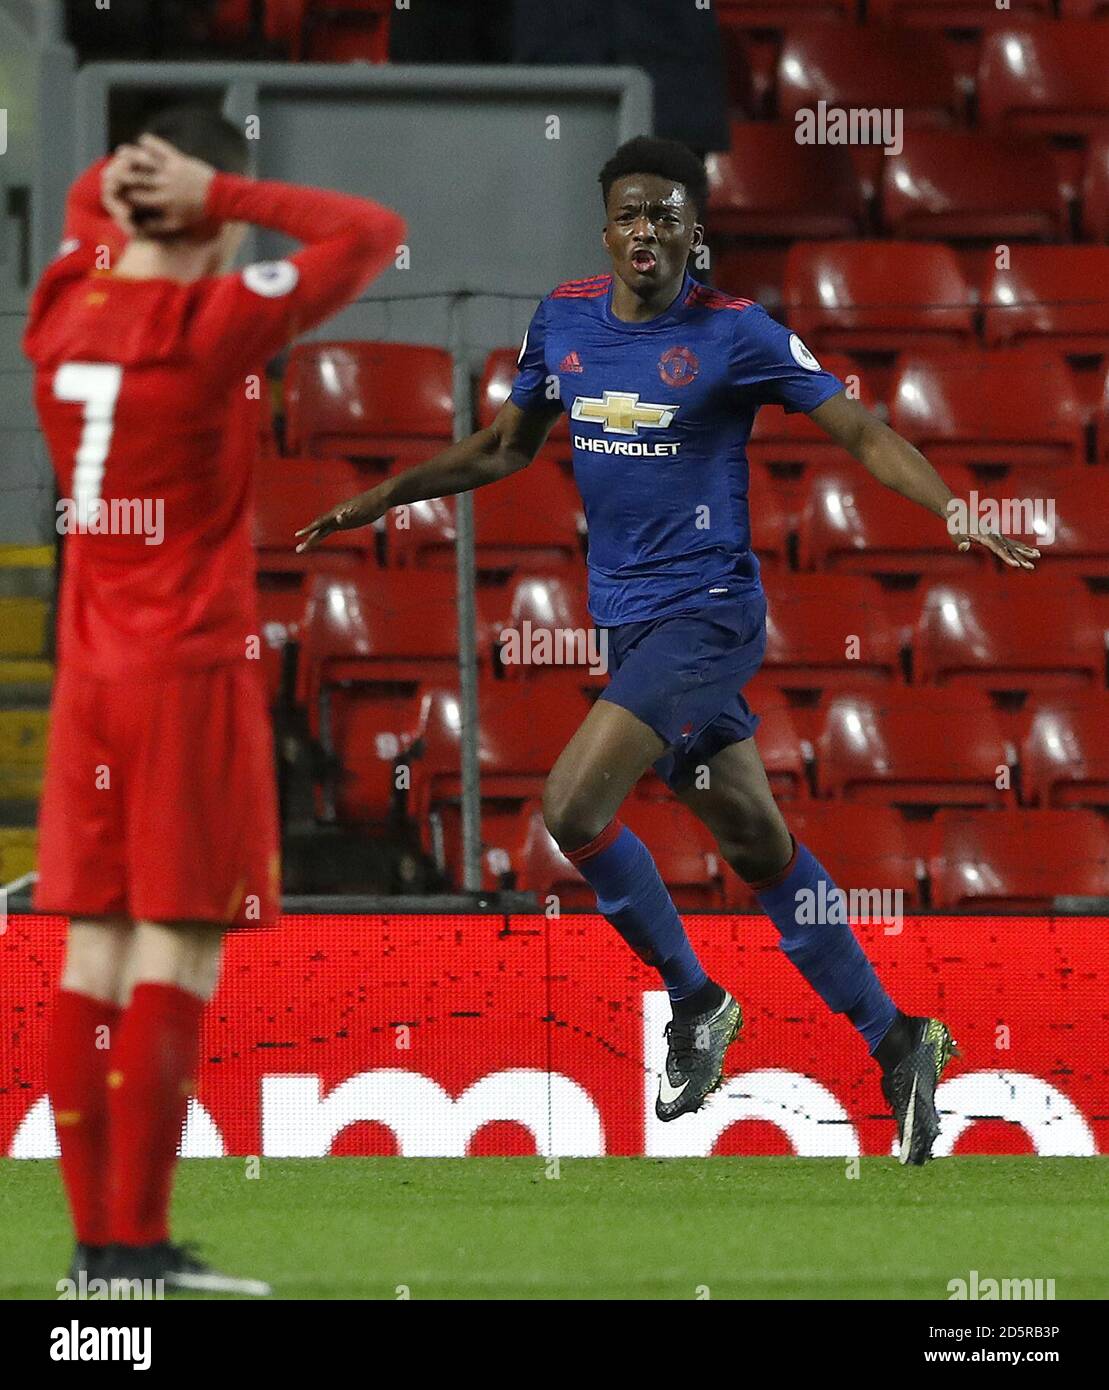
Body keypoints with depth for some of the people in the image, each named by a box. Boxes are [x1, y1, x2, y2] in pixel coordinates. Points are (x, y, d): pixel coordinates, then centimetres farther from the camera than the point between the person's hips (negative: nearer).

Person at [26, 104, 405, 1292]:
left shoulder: (63, 313, 6)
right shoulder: (214, 325, -14)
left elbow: (89, 198, 27)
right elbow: (373, 234, -10)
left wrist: (137, 175, 4)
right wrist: (223, 195, -9)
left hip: (89, 676, 7)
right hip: (193, 671, -7)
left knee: (94, 947, 6)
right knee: (178, 947, -6)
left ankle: (95, 1237, 7)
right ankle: (137, 1240, -10)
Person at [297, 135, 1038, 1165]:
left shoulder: (733, 335, -10)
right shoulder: (562, 322, 6)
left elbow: (861, 433, -8)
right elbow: (506, 447, 21)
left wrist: (957, 516, -22)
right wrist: (385, 497, 14)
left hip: (706, 612, -6)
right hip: (627, 617, 6)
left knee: (573, 808, -19)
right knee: (759, 846, 10)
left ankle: (696, 1003, 0)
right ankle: (895, 1043, 20)